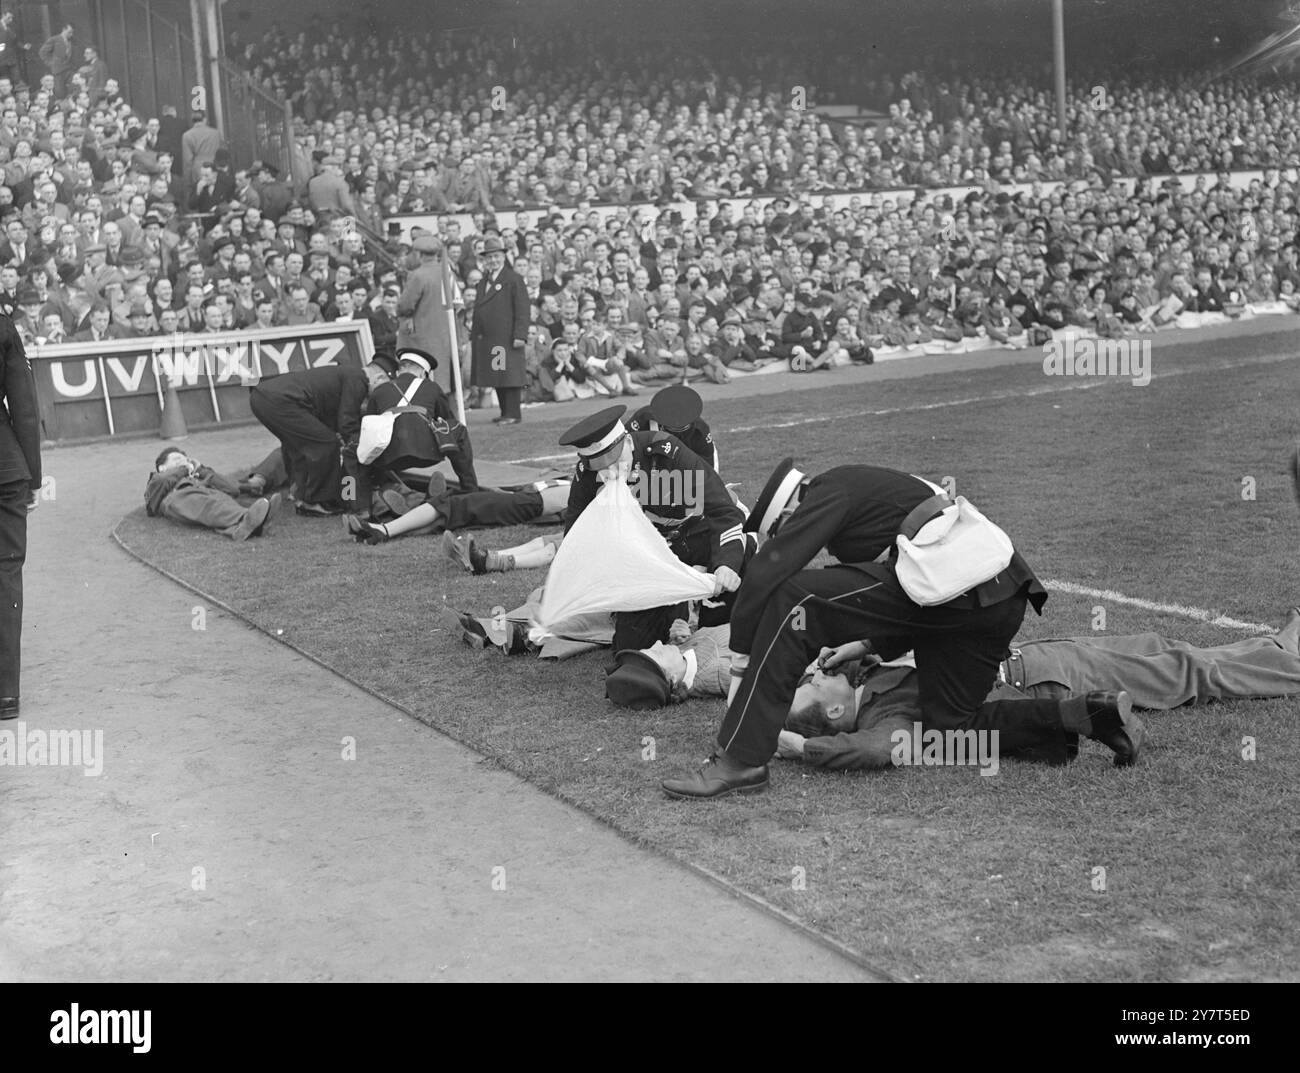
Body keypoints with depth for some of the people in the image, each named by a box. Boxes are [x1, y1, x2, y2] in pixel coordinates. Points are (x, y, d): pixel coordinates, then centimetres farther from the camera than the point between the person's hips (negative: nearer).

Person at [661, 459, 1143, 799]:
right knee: (953, 724, 17)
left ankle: (741, 758, -14)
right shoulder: (862, 489, 33)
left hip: (953, 586, -10)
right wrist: (868, 645, 33)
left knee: (792, 603, -10)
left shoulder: (830, 493, 4)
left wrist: (741, 663, 2)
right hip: (1002, 599, 10)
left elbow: (765, 574, -7)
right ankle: (1087, 715, 8)